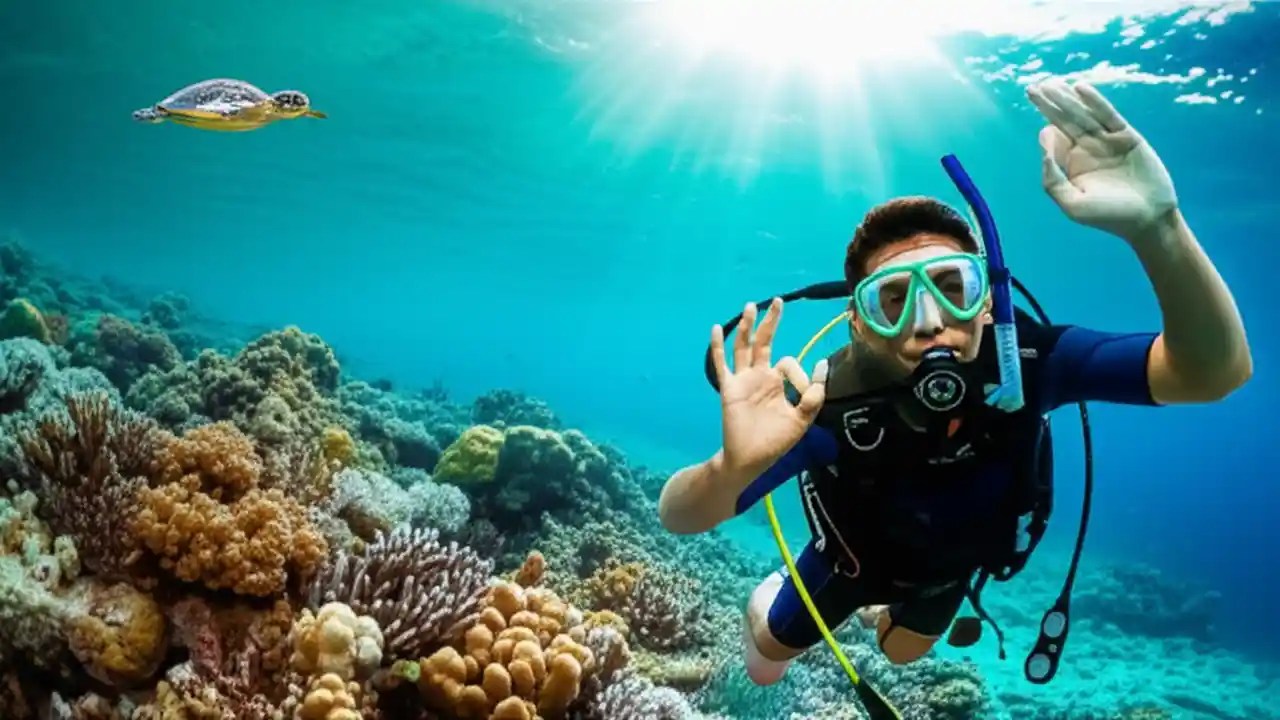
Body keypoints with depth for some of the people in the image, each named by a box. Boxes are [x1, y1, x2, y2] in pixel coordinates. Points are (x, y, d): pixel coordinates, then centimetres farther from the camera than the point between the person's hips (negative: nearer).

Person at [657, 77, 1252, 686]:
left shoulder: (1024, 361, -40)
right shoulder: (830, 404, -45)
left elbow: (1217, 372, -48)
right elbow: (677, 517, -47)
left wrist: (1156, 227, -67)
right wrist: (733, 468, -73)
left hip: (952, 561, 3)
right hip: (855, 555, -2)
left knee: (901, 652, 33)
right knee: (769, 654, 22)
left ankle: (881, 607, 68)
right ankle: (773, 596, 56)